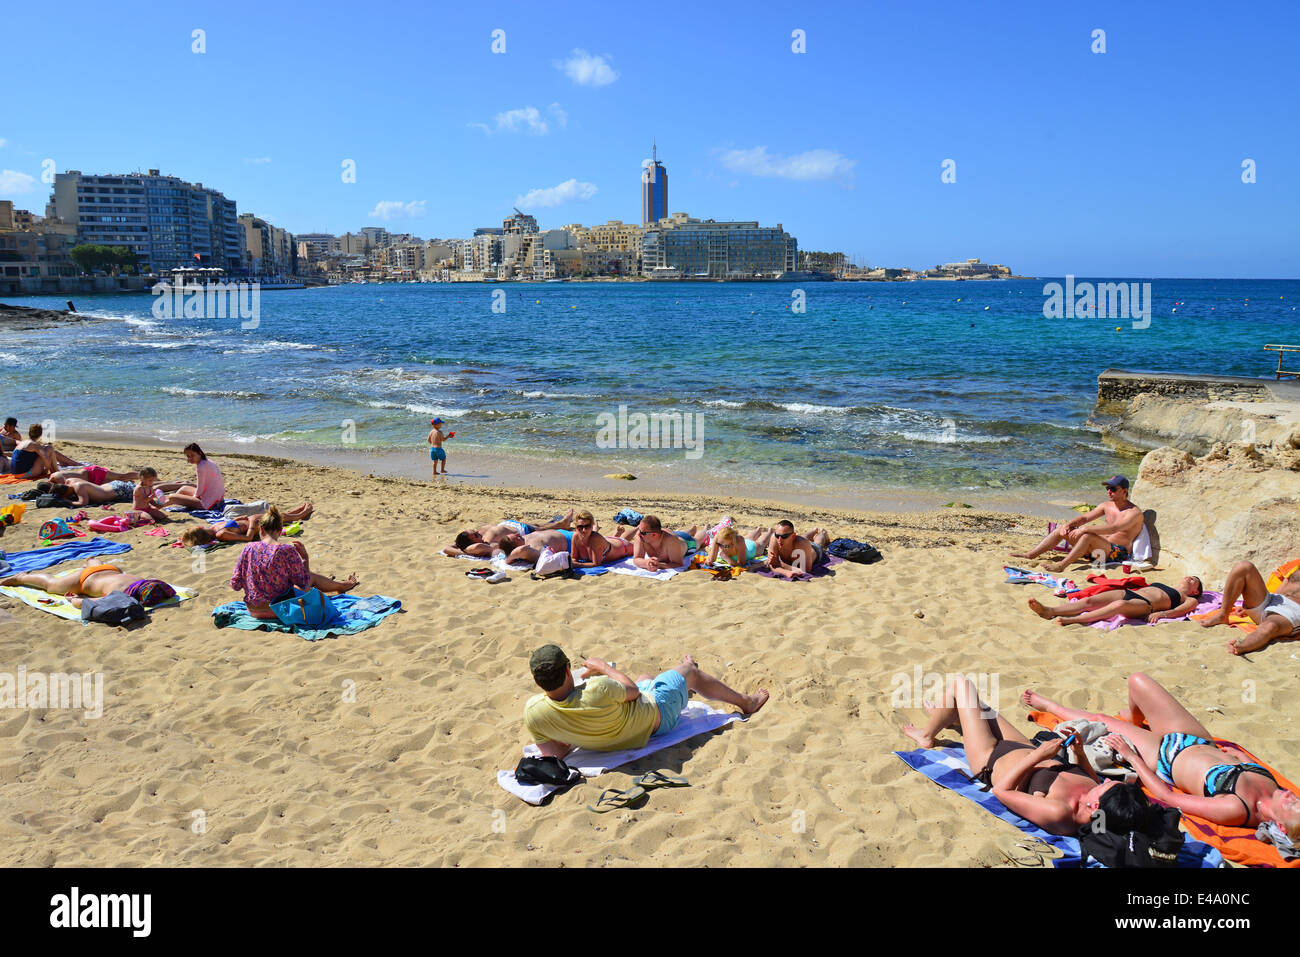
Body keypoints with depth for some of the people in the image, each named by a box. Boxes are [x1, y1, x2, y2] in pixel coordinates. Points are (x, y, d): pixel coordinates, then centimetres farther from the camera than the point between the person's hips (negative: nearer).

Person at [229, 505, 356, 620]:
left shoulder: (248, 549, -8)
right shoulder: (287, 550, -18)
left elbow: (235, 585, -3)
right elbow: (303, 583, -11)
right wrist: (305, 557, -1)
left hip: (253, 610, 5)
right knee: (312, 577, 21)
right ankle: (342, 586, 50)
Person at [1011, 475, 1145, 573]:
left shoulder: (1135, 512, -11)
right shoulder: (1107, 505, 15)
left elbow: (1114, 528, -27)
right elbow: (1085, 518, 12)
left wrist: (1085, 529, -31)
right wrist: (1068, 524, -9)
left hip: (1119, 553, -8)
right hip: (1098, 549, 8)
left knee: (1088, 535, -36)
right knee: (1062, 529, 0)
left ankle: (1062, 565, -39)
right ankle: (1030, 554, -5)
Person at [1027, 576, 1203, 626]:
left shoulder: (1189, 600, 23)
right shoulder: (1159, 585, 42)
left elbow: (1179, 610, 3)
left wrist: (1161, 613, -16)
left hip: (1144, 605, -6)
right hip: (1128, 593, 6)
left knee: (1120, 604, -40)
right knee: (1090, 600, -21)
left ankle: (1072, 620, -54)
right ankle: (1049, 610, -41)